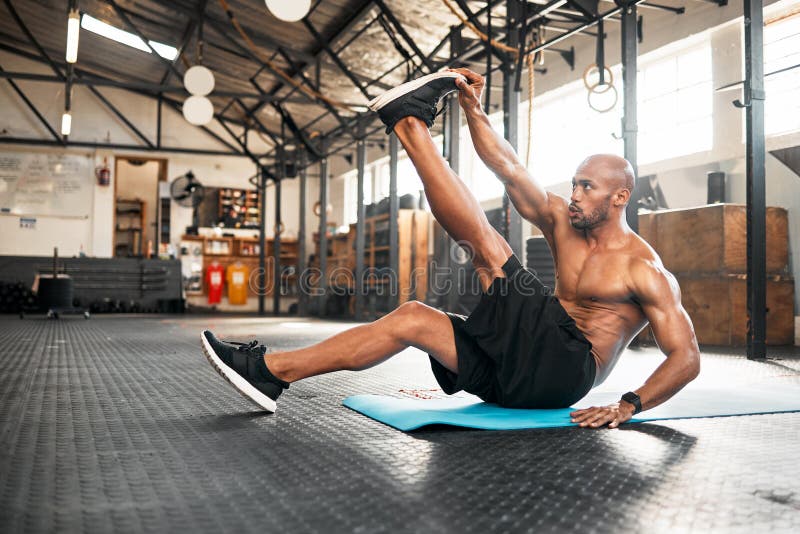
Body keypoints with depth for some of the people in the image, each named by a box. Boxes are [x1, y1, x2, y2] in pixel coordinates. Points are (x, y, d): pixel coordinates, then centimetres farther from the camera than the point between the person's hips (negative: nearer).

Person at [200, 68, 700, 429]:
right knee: (414, 317, -8)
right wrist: (473, 108, -3)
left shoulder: (645, 269, -5)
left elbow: (687, 357, -7)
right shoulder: (564, 223, 13)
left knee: (487, 246, -17)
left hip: (565, 371, -7)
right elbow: (509, 169, 5)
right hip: (519, 372, 7)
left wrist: (628, 406, -19)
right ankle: (270, 370, -10)